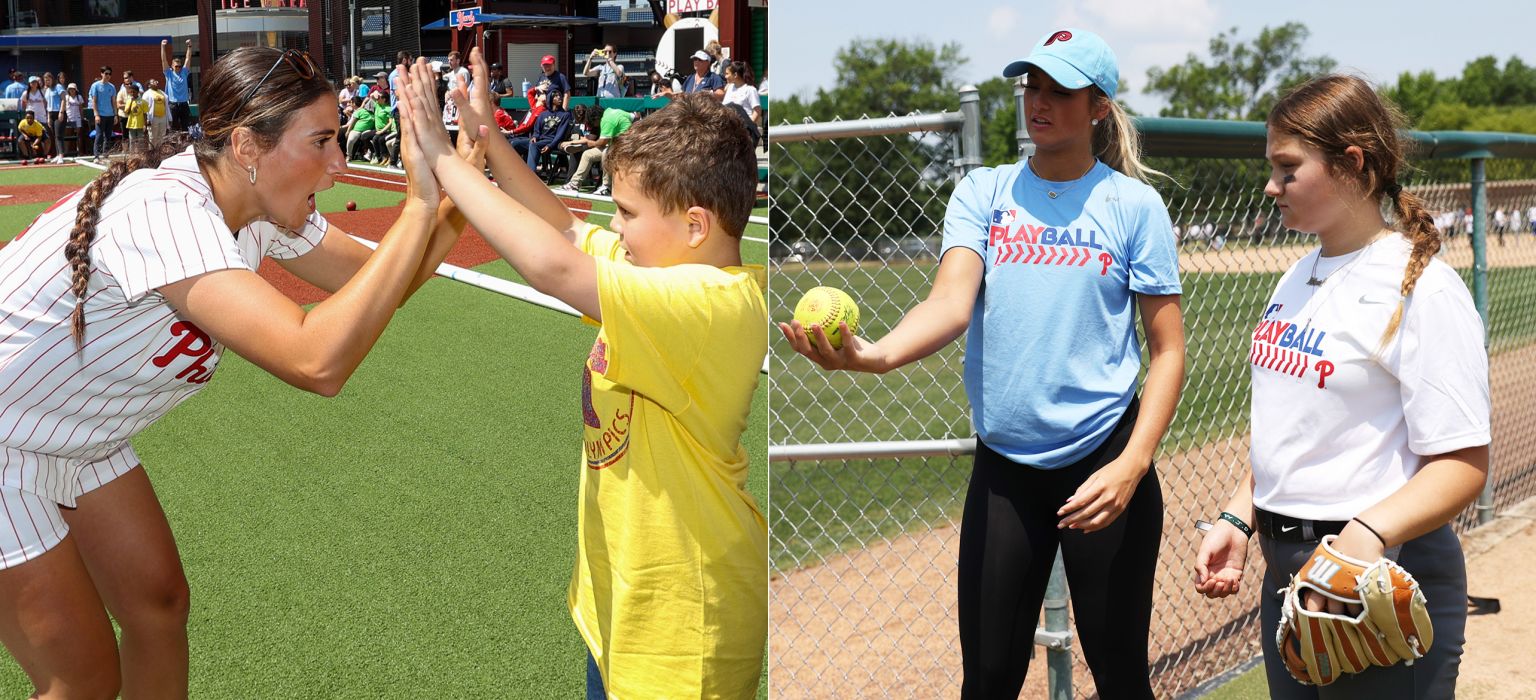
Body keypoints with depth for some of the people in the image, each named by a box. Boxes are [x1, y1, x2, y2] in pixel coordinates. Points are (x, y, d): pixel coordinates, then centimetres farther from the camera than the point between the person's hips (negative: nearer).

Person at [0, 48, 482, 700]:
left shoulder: (263, 203, -8)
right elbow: (317, 361, -45)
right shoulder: (164, 210, -35)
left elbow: (379, 285, -2)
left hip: (77, 441, 9)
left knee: (159, 606, 13)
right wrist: (419, 206, -41)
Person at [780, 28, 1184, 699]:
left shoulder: (1133, 204, 0)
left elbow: (1168, 350, 0)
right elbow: (952, 301, -13)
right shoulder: (982, 192, 5)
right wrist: (877, 354, -34)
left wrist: (1131, 468, -13)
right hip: (1004, 466, 2)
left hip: (1104, 461, -2)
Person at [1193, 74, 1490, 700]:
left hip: (1385, 577, -8)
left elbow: (1463, 462, -19)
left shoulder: (1421, 288, -14)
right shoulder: (1297, 279, 11)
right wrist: (1238, 519, 9)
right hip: (1285, 567, 8)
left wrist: (1368, 535, -33)